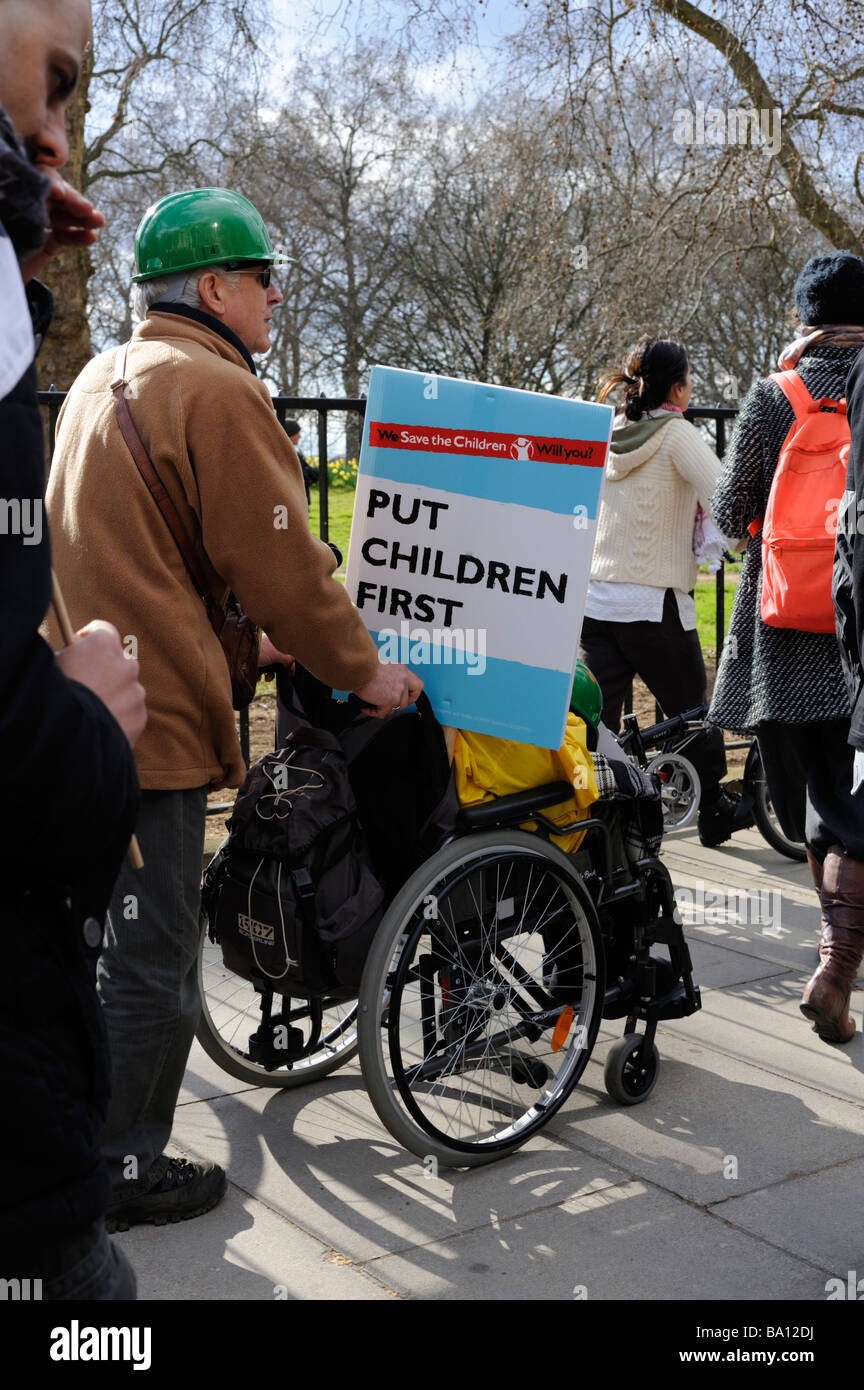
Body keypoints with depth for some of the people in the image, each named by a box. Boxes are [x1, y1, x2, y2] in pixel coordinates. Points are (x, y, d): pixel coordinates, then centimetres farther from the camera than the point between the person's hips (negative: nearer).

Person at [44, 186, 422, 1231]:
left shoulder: (101, 380, 18)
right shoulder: (217, 390, -13)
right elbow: (282, 563, -13)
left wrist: (251, 643, 26)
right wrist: (363, 671, -1)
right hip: (153, 717, -10)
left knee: (98, 936, 21)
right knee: (152, 959, 2)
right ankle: (124, 1174, 14)